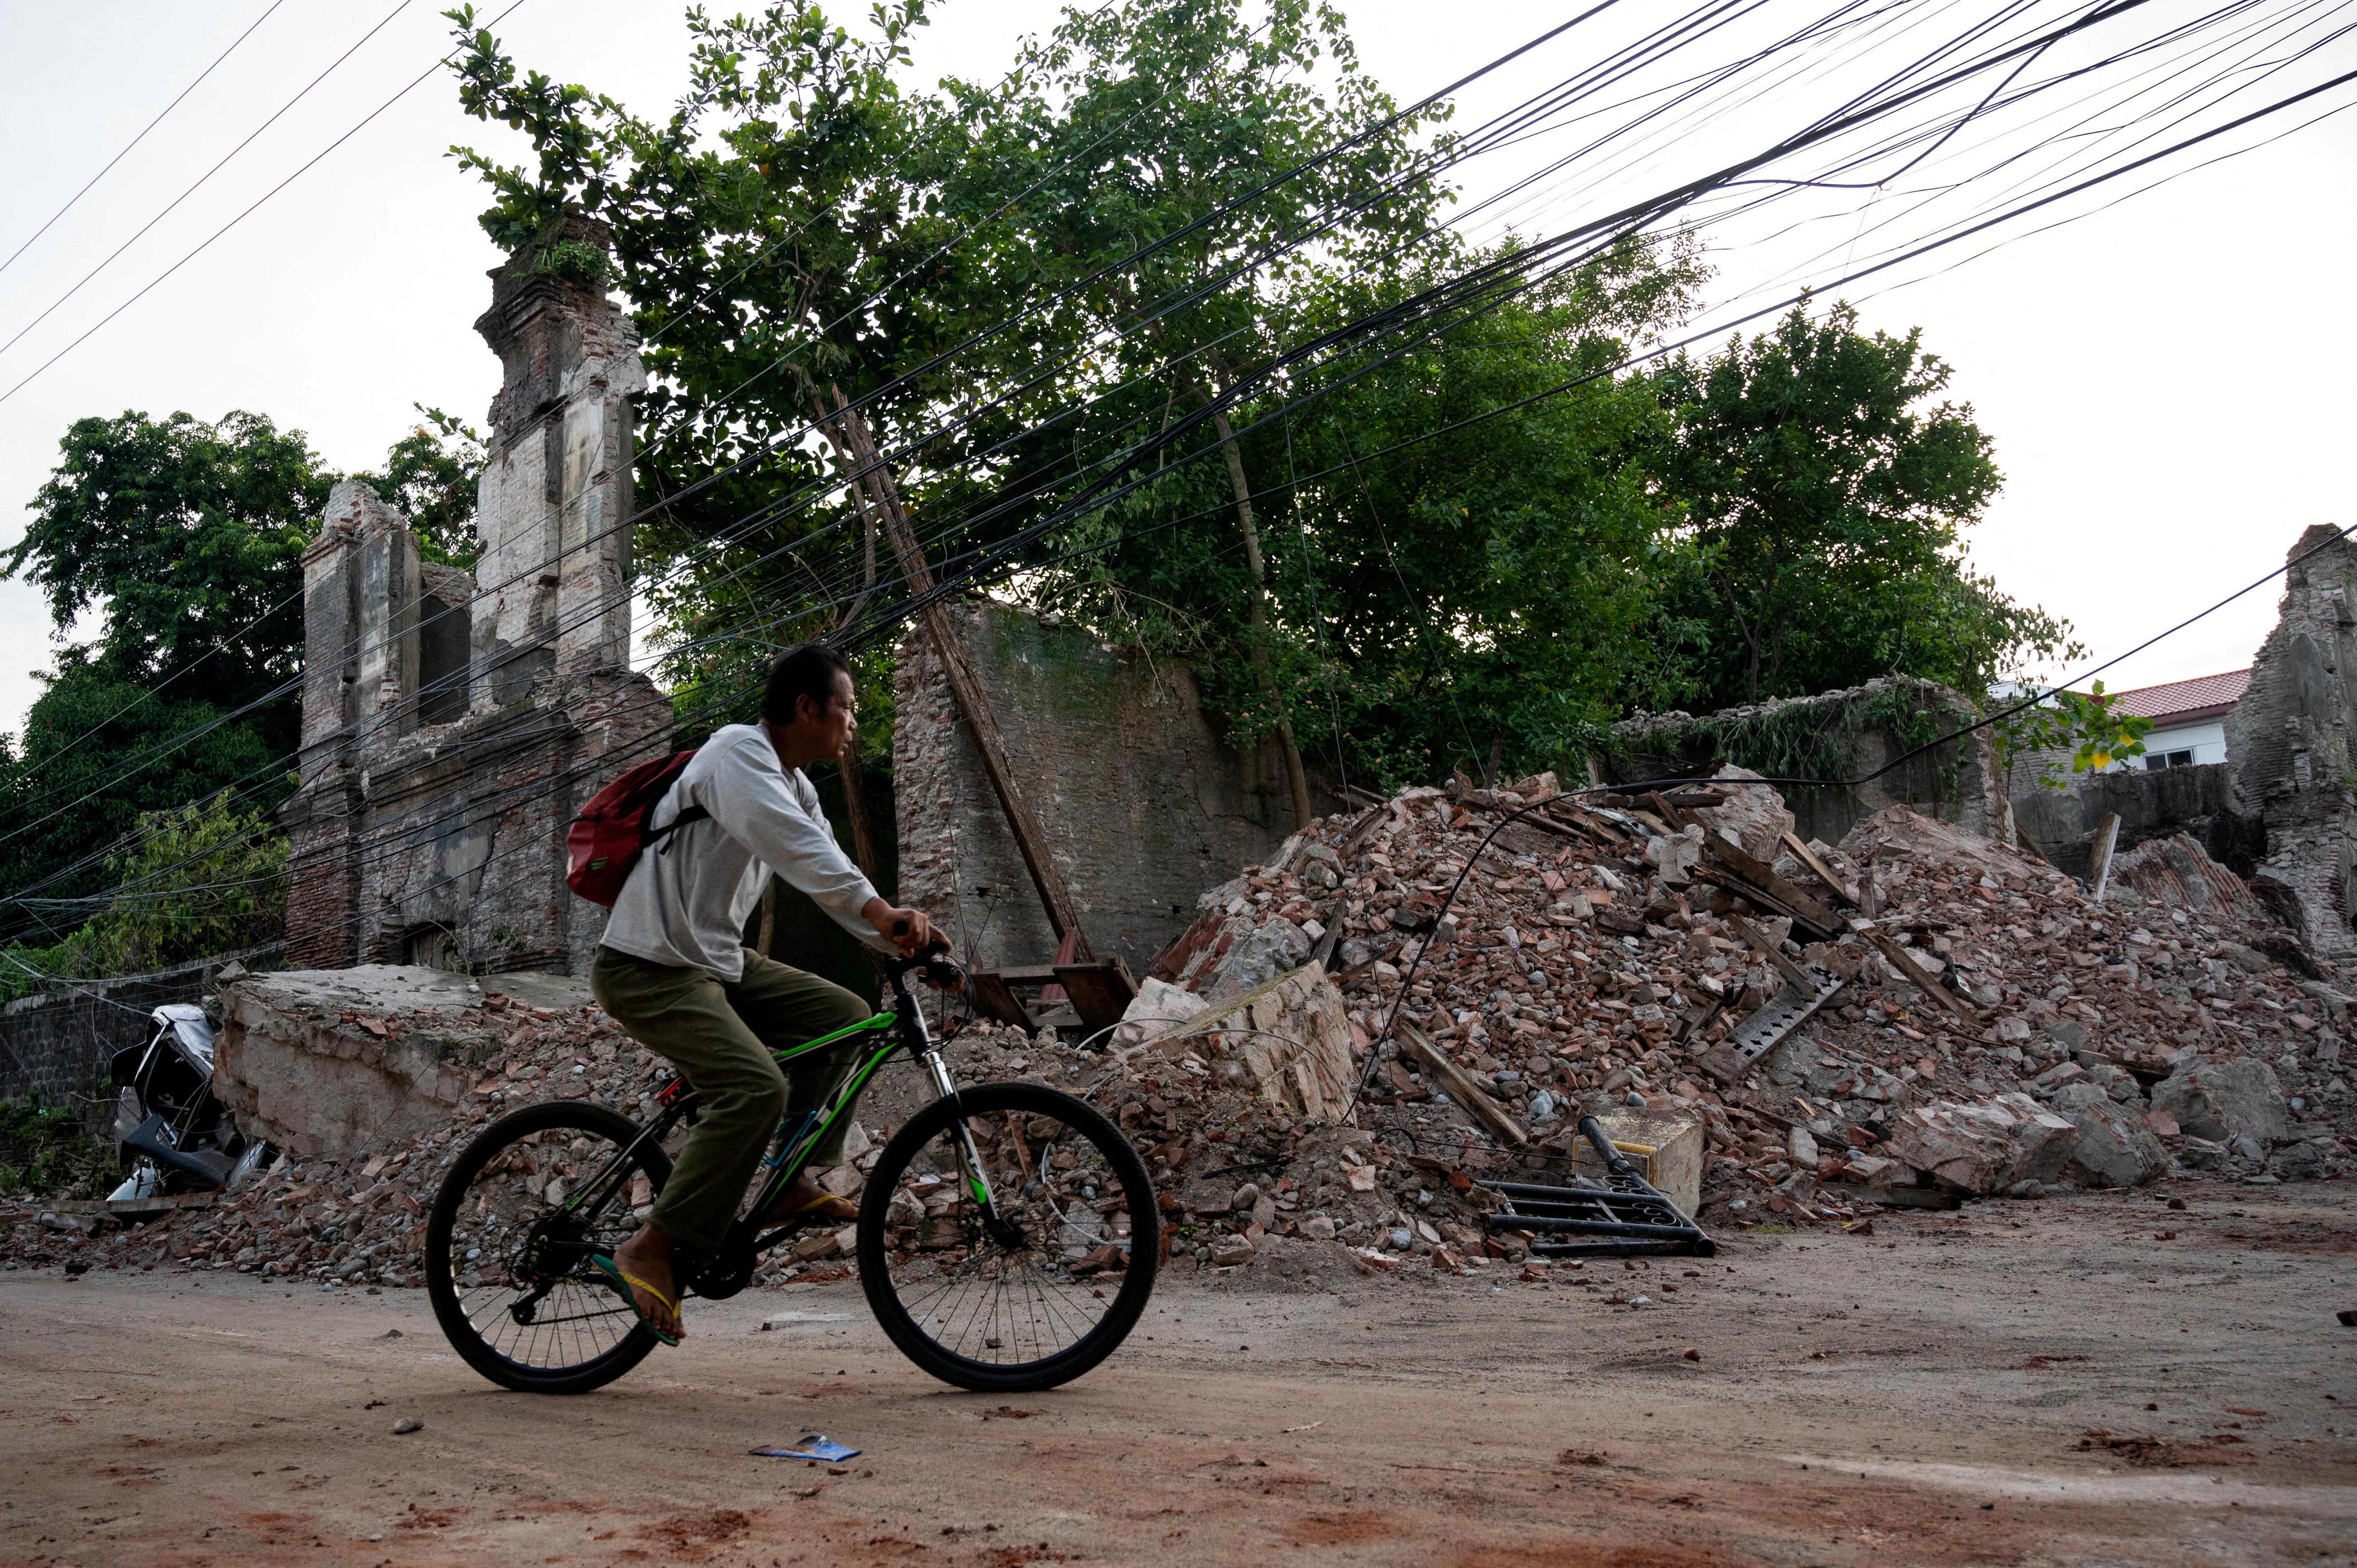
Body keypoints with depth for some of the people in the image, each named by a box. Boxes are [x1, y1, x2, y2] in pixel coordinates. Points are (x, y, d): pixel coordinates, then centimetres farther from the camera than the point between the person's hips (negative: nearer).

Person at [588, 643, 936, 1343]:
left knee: (845, 1016, 4)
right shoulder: (738, 752, -16)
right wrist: (880, 911, -43)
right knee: (756, 1085, -26)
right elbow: (796, 846, -33)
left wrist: (904, 937, -6)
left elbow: (831, 876, 10)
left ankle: (790, 1182, 6)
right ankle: (650, 1251, -18)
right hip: (649, 968, -10)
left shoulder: (795, 785, 13)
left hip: (715, 962, 10)